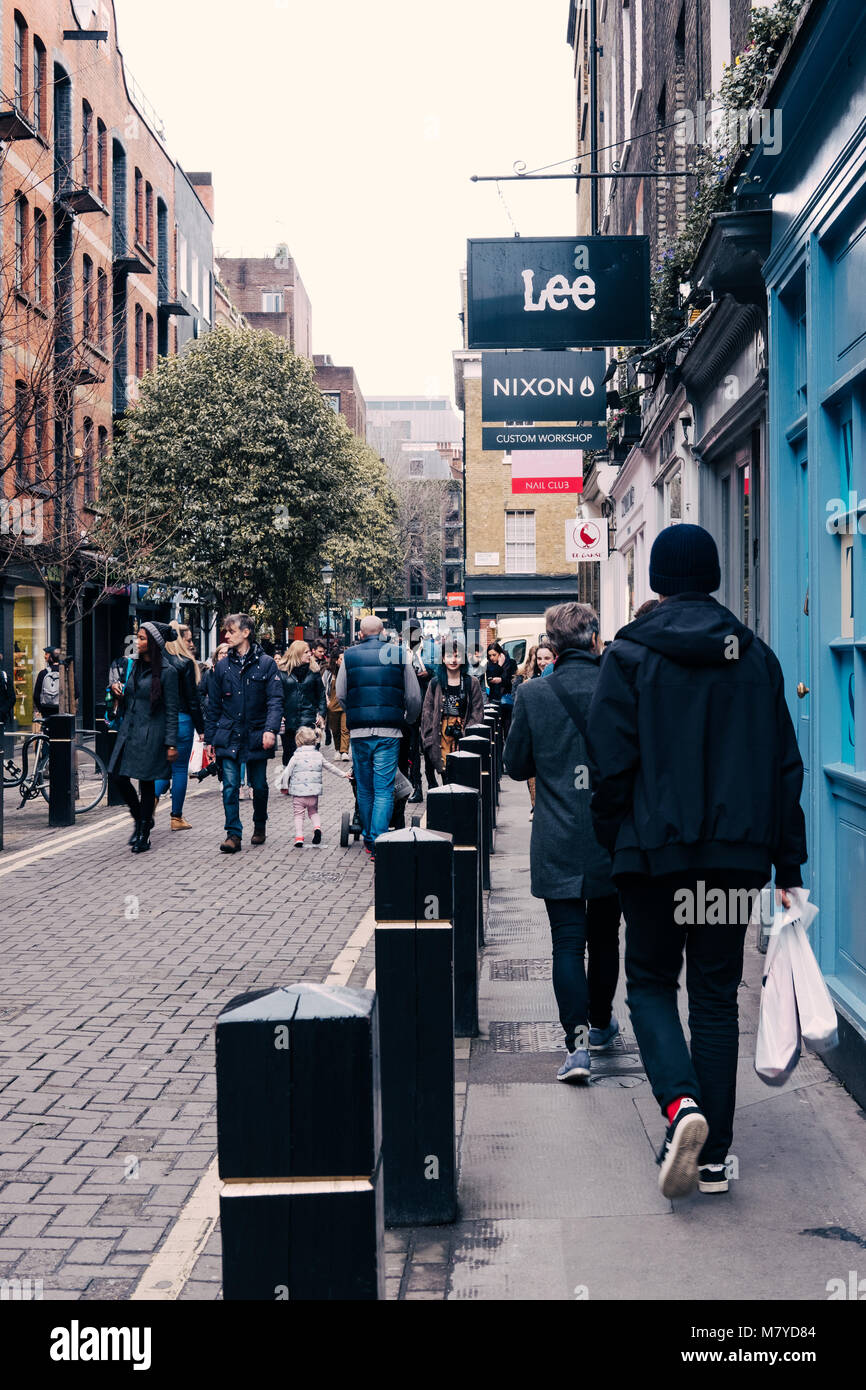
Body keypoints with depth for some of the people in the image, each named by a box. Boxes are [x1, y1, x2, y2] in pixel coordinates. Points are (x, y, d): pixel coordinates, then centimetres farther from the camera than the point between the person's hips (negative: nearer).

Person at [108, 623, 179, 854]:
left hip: (151, 734, -6)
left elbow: (171, 710, -9)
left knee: (146, 782, 0)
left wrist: (171, 743, -13)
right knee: (119, 778, 2)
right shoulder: (135, 666, 12)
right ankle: (141, 819, 26)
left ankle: (143, 836, 12)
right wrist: (119, 693, -1)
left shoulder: (167, 671, -9)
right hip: (129, 730, 7)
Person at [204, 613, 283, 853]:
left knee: (259, 786, 10)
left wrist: (271, 729, -20)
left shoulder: (266, 664, -2)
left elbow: (275, 700, -6)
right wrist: (210, 738, 8)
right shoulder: (223, 666, 7)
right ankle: (233, 834, -3)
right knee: (230, 786, -6)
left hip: (256, 735, -2)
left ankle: (260, 825, 31)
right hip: (229, 735, 2)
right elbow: (213, 705, 11)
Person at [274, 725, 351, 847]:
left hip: (298, 793, -3)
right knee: (313, 812, 20)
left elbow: (287, 772, -3)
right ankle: (317, 827, -5)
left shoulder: (296, 757, -3)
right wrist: (343, 774, 35)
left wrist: (284, 786, 11)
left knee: (298, 815, 5)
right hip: (314, 792, 3)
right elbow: (330, 767, 20)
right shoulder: (318, 755, 8)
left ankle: (299, 837, -6)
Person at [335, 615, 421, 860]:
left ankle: (369, 840, 24)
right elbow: (414, 697, 5)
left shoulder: (349, 656, 4)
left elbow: (340, 695, 9)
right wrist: (407, 720, 22)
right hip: (389, 732, -1)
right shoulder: (399, 655, 2)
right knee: (384, 789, 0)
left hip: (358, 732, 1)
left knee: (364, 789, 14)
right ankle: (378, 842, -9)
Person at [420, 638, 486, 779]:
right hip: (441, 734, 1)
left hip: (464, 735, -1)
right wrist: (429, 740, 0)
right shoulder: (435, 683, 9)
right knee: (445, 774, -1)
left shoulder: (471, 683, 5)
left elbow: (478, 712, 3)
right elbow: (427, 712, 8)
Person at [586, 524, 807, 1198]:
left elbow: (612, 760, -8)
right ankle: (713, 1155, 11)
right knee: (717, 995, 10)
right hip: (735, 852, 3)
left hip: (655, 848, -3)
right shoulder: (756, 655, 7)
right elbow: (786, 766, 7)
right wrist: (788, 865, 10)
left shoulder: (631, 652, -4)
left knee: (650, 982, 12)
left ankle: (681, 1102, -13)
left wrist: (612, 838, 7)